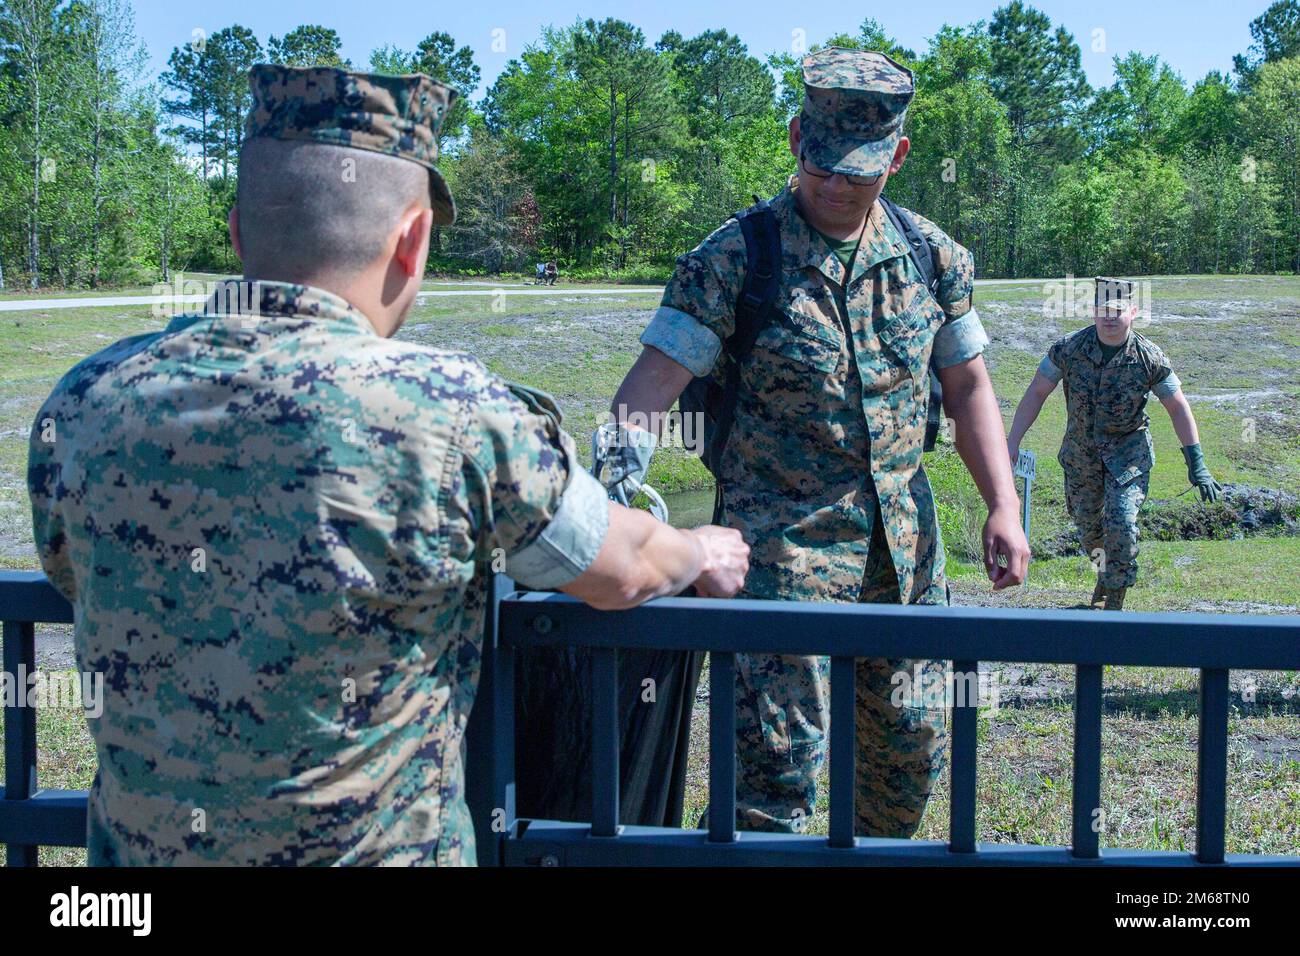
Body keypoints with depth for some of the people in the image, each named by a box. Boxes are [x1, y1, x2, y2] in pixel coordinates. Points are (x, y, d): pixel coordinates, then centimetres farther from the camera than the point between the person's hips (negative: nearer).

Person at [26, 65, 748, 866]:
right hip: (377, 845, -4)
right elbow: (625, 572, -6)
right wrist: (706, 553, 18)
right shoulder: (450, 414, -23)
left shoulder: (85, 408, -11)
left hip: (137, 845, 4)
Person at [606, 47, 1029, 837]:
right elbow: (653, 384, -17)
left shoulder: (933, 258, 4)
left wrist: (1004, 507, 2)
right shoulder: (734, 259, -10)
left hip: (905, 538, 5)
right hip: (784, 539, -5)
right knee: (779, 754, -8)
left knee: (914, 743, 16)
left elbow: (968, 386, 11)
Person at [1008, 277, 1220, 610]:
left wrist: (1197, 464, -8)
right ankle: (1105, 570, 46)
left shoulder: (1149, 357, -16)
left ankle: (1114, 601, -2)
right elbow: (1036, 393, -7)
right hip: (1080, 451, 3)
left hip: (1128, 450, -2)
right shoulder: (1068, 348, -14)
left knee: (1121, 523, -16)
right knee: (1085, 520, 15)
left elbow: (1178, 407, -7)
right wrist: (1013, 442, -13)